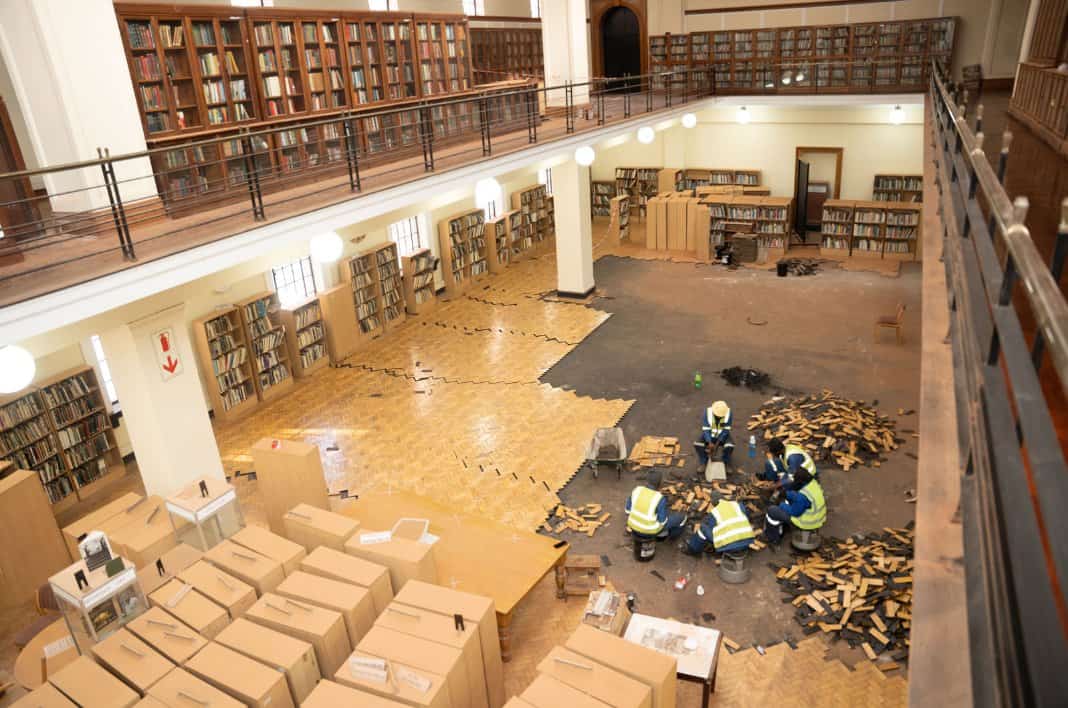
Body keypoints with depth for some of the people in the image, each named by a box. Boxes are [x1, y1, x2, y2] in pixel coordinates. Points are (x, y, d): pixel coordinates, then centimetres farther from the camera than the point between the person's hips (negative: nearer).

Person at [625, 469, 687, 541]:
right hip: (650, 530, -5)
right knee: (681, 517, 18)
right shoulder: (660, 499, -26)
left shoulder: (637, 490, -12)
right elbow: (663, 521, -16)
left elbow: (628, 509, -3)